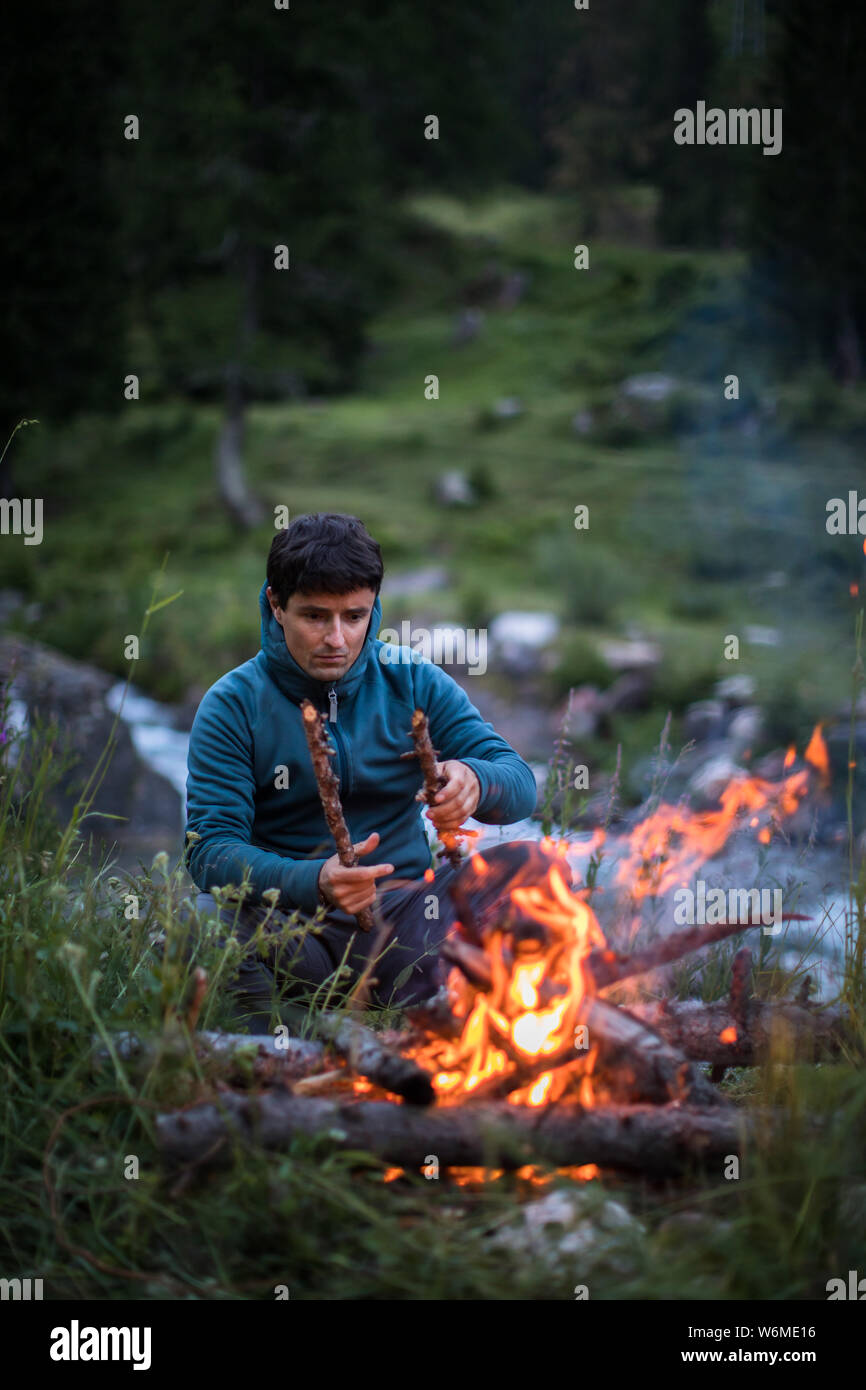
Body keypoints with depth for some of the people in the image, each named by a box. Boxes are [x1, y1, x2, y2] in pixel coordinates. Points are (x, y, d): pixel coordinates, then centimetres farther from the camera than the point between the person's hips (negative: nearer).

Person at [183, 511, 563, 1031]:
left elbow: (521, 784, 2)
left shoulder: (413, 681, 6)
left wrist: (473, 781, -25)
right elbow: (211, 847, -10)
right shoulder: (233, 705, -1)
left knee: (534, 866, -23)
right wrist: (313, 883, -30)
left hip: (404, 914, 2)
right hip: (293, 923, -2)